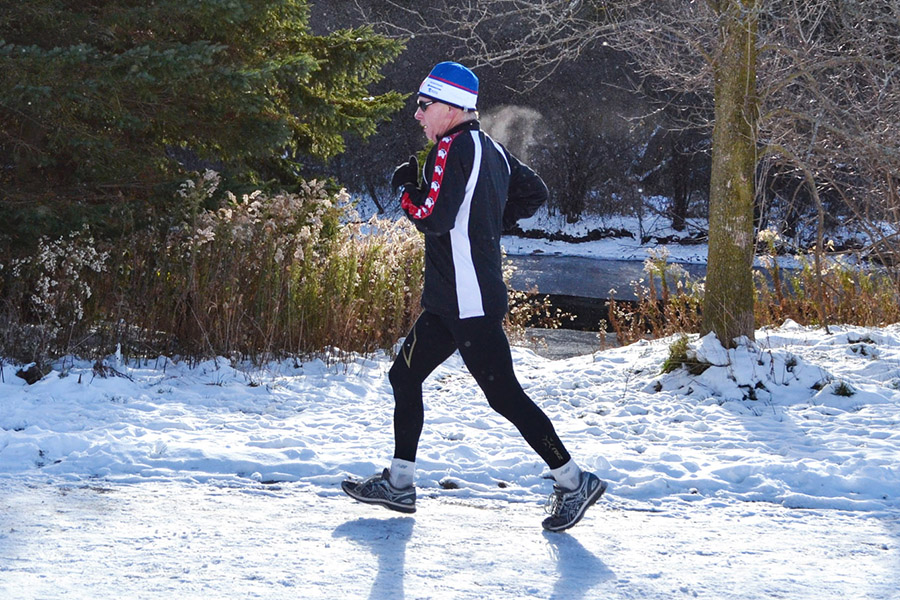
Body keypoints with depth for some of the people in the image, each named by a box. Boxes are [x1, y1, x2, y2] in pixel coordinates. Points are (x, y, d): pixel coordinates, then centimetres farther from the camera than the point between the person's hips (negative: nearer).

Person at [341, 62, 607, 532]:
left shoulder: (454, 148, -15)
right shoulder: (490, 149, 12)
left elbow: (433, 218, -22)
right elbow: (534, 193, 21)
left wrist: (405, 188, -5)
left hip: (469, 303, -10)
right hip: (452, 301, 10)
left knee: (503, 393, -7)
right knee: (405, 376, 14)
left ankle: (573, 481, -2)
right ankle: (398, 483, 20)